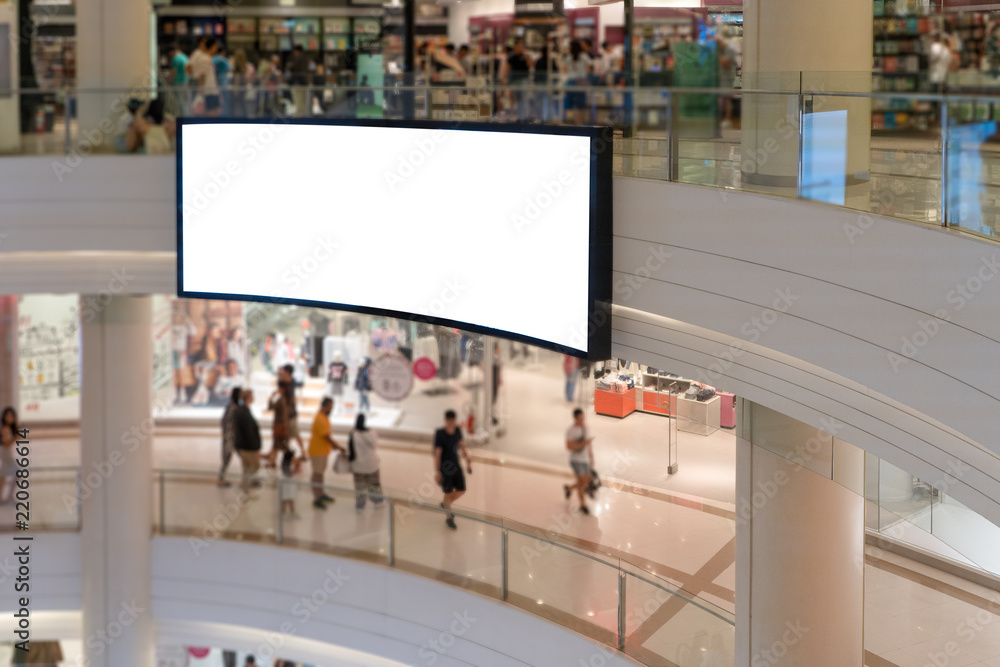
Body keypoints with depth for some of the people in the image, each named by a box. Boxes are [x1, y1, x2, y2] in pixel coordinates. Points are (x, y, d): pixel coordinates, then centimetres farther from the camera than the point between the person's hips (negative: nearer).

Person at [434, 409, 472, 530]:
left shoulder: (458, 431, -4)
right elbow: (437, 454, -18)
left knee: (461, 490, 11)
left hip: (456, 466, 6)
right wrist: (437, 472, -19)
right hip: (445, 468, -6)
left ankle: (445, 504, 40)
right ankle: (449, 518, 26)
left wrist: (468, 459, 10)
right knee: (448, 492, 5)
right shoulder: (440, 434, -20)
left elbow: (462, 445, 13)